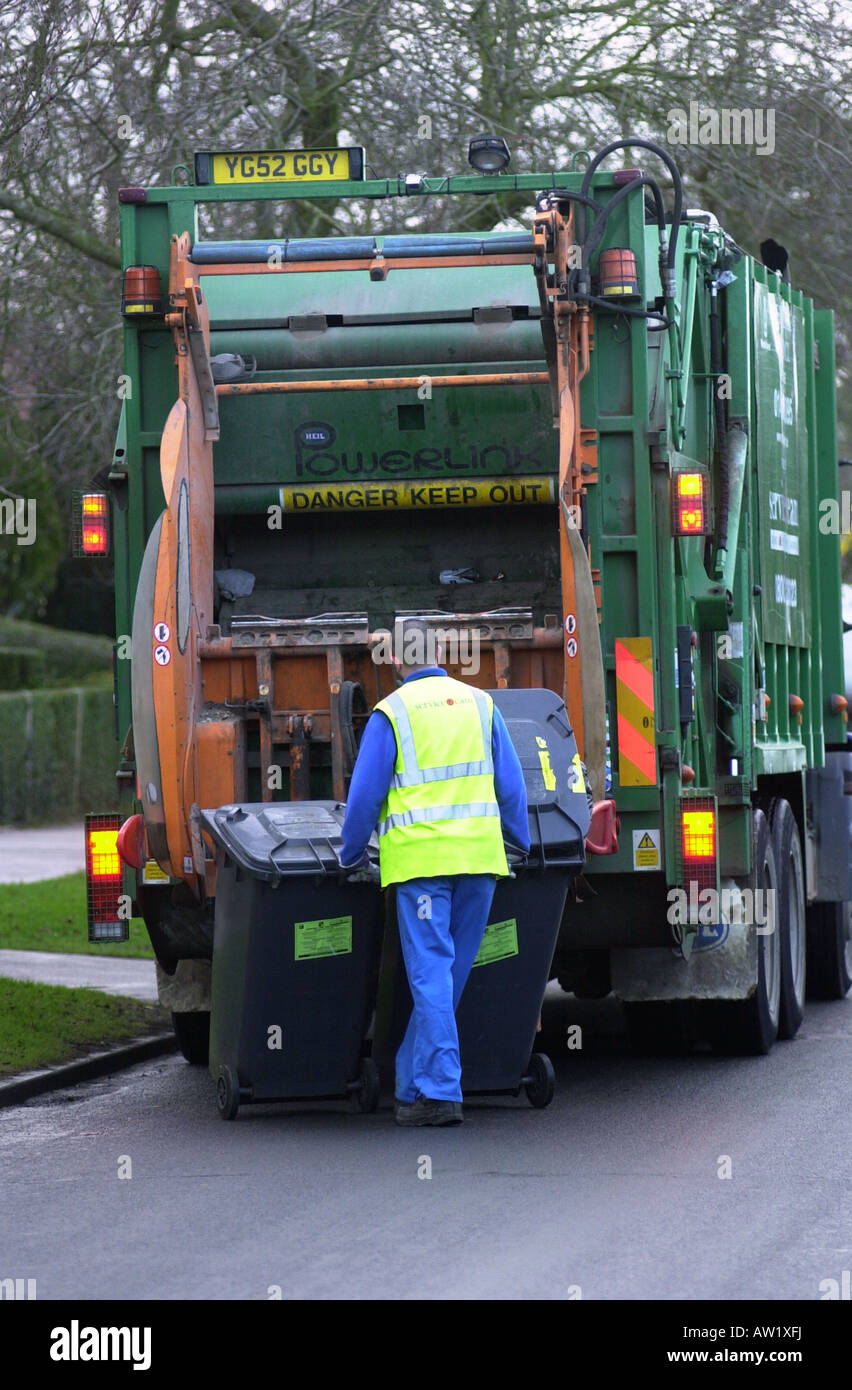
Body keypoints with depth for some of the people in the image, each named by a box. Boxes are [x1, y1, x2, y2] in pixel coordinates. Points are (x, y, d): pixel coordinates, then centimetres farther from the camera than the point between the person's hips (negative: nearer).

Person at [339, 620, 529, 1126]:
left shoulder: (391, 714, 0)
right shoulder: (480, 704, 11)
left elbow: (365, 794, -2)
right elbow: (511, 784, 12)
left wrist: (353, 855, 13)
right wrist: (522, 846, 24)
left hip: (419, 856, -4)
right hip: (481, 854, 4)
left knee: (430, 973, -5)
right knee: (452, 973, 11)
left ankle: (439, 1091, -12)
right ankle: (411, 1082, 19)